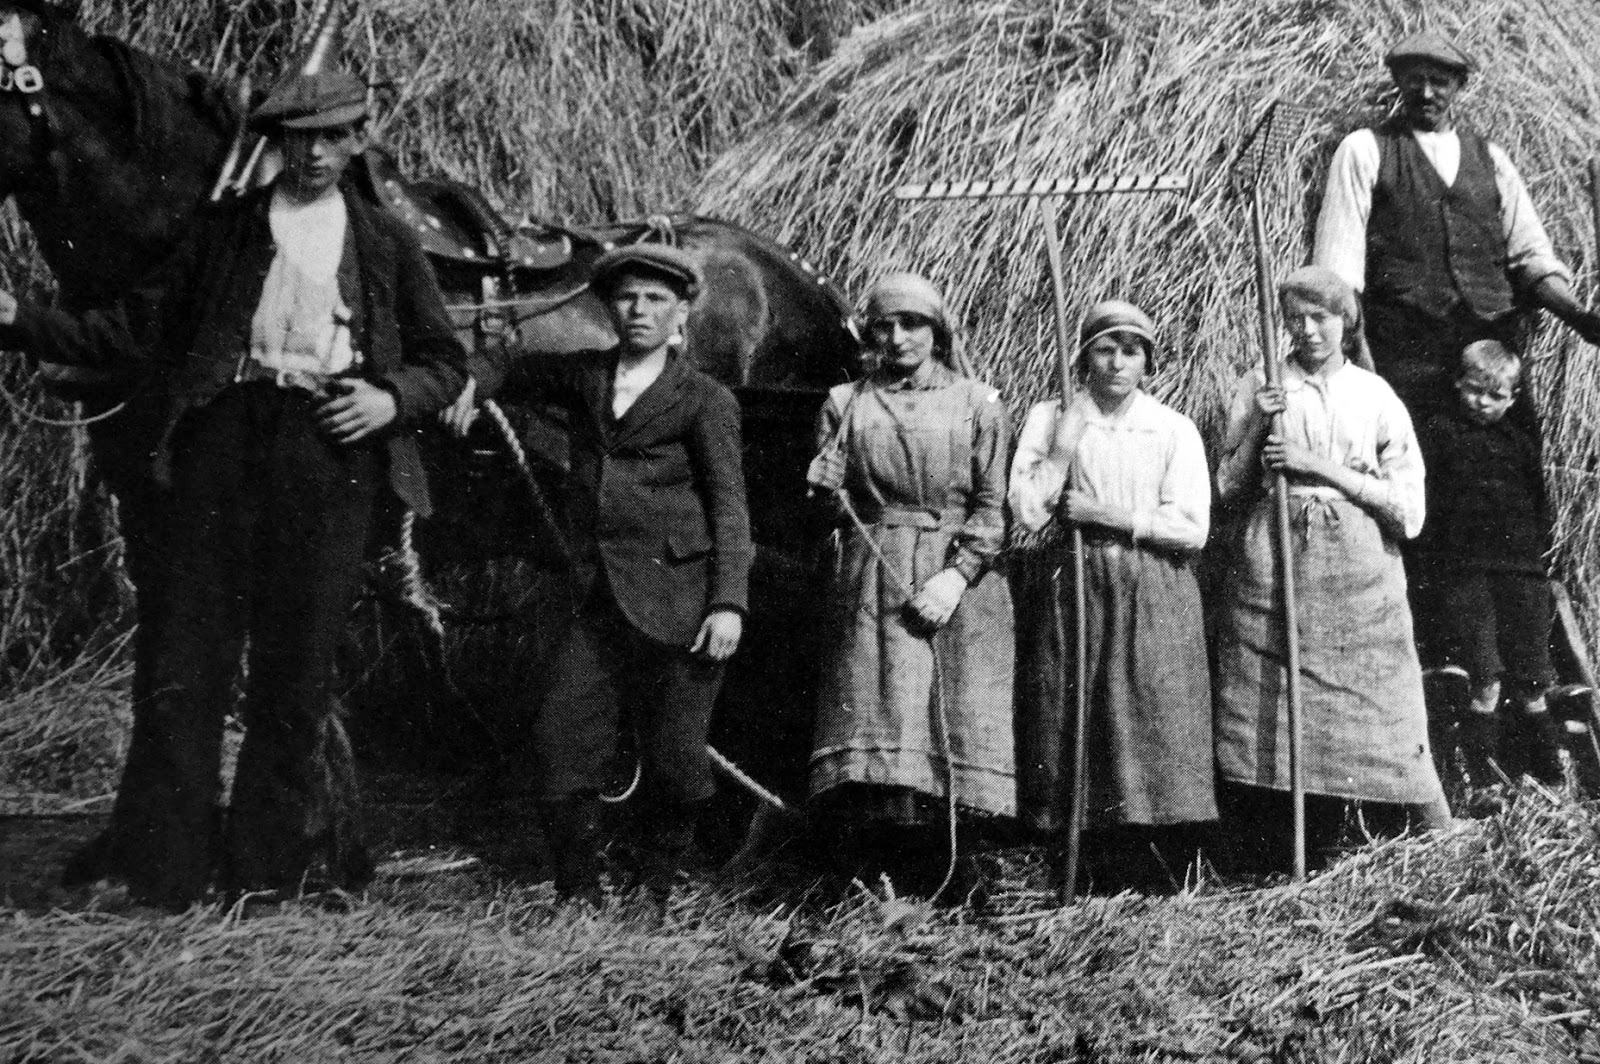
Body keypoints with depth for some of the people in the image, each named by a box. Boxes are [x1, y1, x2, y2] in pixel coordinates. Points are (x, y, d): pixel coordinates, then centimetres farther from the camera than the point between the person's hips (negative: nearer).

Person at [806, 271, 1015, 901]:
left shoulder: (977, 405, 9)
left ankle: (947, 884, -2)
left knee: (955, 720, -8)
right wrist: (822, 487, -11)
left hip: (957, 582, -1)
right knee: (874, 714, -10)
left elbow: (993, 506, 3)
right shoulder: (847, 403, 14)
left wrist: (957, 574, -10)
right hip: (872, 580, 1)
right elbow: (828, 497, 12)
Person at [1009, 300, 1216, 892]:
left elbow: (1192, 528, -3)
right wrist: (1064, 440, -7)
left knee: (1157, 728, -7)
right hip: (1076, 590, 1)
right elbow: (1027, 512, -3)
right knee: (1082, 728, -5)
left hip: (1155, 598, -1)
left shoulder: (1174, 429, 7)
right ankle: (1119, 872, 2)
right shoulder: (1050, 419, 8)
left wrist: (1104, 516, -8)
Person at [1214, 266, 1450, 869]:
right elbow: (1229, 492, 9)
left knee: (1388, 722, -7)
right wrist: (1255, 429, -6)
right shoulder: (1258, 388, 10)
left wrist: (1326, 468, -7)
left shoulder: (1376, 397, 9)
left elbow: (1410, 510, 2)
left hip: (1359, 573, -1)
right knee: (1261, 721, -3)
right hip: (1271, 565, 1)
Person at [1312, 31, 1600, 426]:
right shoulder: (1365, 150, 6)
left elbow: (1530, 254, 14)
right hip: (1403, 356, -3)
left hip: (1494, 347, 3)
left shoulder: (1489, 158, 17)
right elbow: (1338, 261, 0)